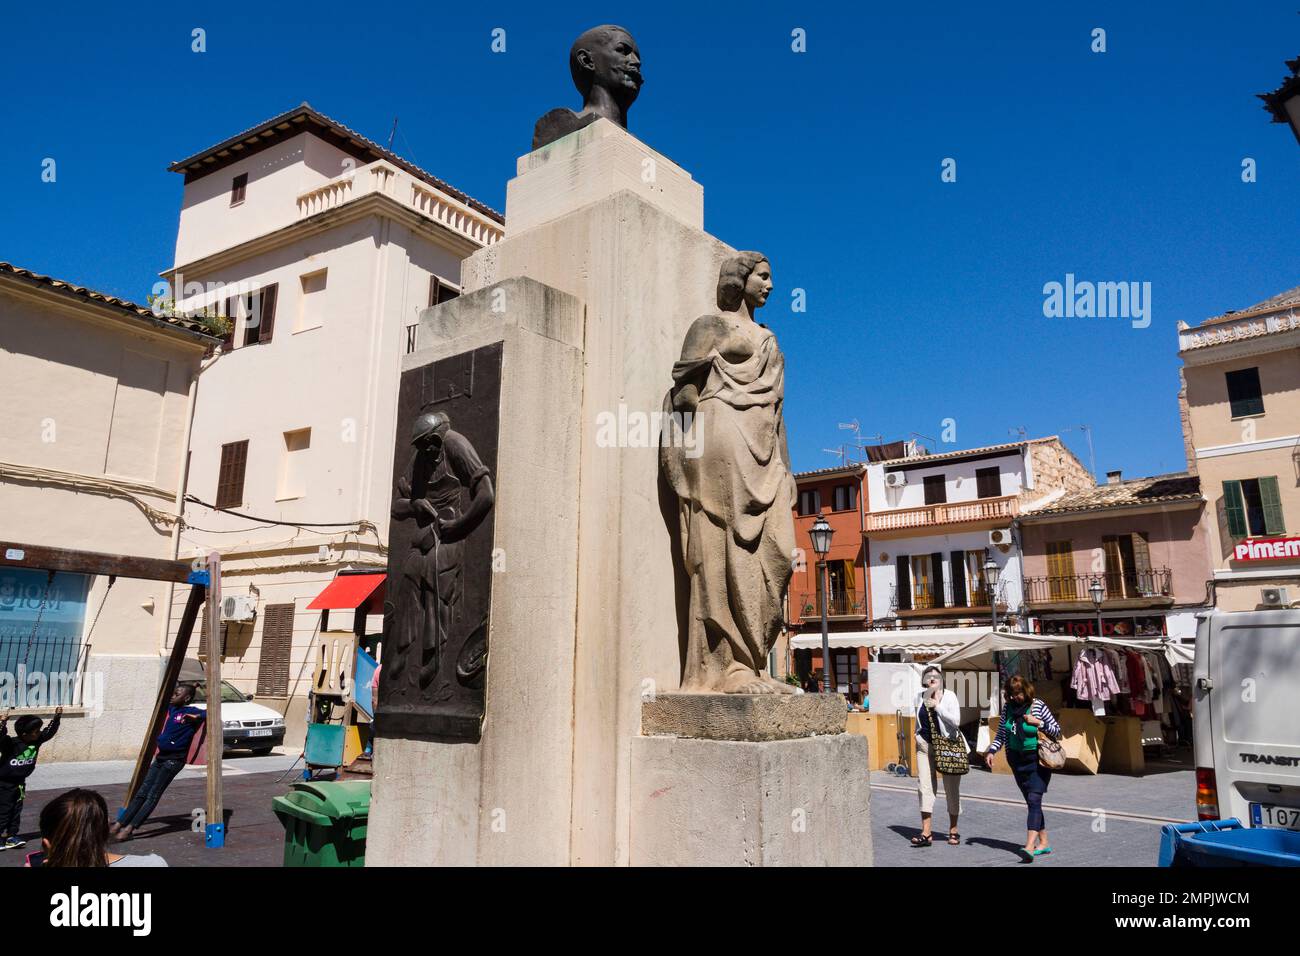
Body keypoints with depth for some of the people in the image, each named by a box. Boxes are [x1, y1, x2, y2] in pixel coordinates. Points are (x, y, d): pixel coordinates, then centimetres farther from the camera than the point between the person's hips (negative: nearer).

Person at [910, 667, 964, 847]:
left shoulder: (949, 696, -6)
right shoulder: (920, 697, 7)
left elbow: (956, 721, -17)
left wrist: (937, 706, -19)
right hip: (925, 745, 3)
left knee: (952, 789, 6)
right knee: (924, 786, -5)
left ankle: (953, 831, 21)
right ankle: (926, 832, -4)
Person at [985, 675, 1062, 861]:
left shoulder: (1038, 706, -9)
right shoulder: (1008, 708, 3)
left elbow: (1057, 730, -3)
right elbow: (1001, 734, 11)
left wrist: (1038, 722, -19)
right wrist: (991, 751, -3)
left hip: (1037, 760, -5)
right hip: (1017, 760, 5)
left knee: (1034, 800, -16)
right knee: (1031, 802, 10)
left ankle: (1030, 846, -24)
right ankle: (1043, 843, 20)